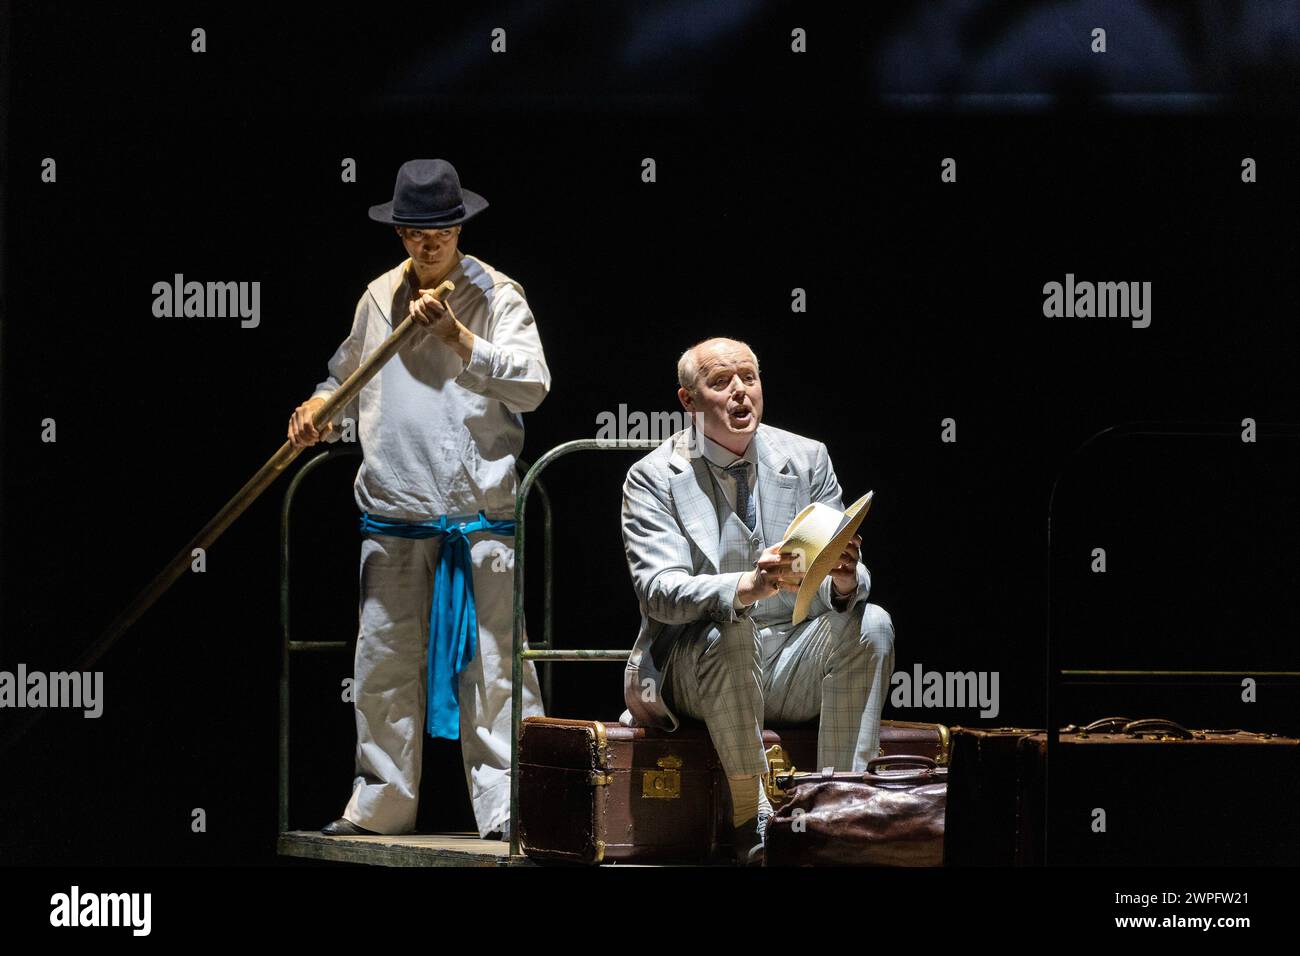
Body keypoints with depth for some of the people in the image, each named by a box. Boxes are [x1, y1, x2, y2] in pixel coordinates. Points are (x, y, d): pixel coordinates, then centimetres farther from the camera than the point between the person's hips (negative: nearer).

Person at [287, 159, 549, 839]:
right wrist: (318, 412, 6)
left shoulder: (495, 296, 0)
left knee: (492, 661, -8)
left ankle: (506, 809, -7)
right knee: (383, 660, 8)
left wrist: (458, 337, -20)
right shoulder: (379, 298, 14)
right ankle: (380, 804, 18)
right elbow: (348, 376, 26)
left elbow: (531, 383, -12)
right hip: (393, 509, 4)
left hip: (479, 509, -4)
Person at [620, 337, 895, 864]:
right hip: (697, 665, -4)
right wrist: (747, 587, -38)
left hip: (793, 670, 4)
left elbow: (845, 583, 1)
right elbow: (659, 590, -18)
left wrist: (845, 581, -27)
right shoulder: (653, 478, -4)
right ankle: (750, 818, -26)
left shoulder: (807, 458, 6)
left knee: (870, 624, -24)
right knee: (729, 631, -36)